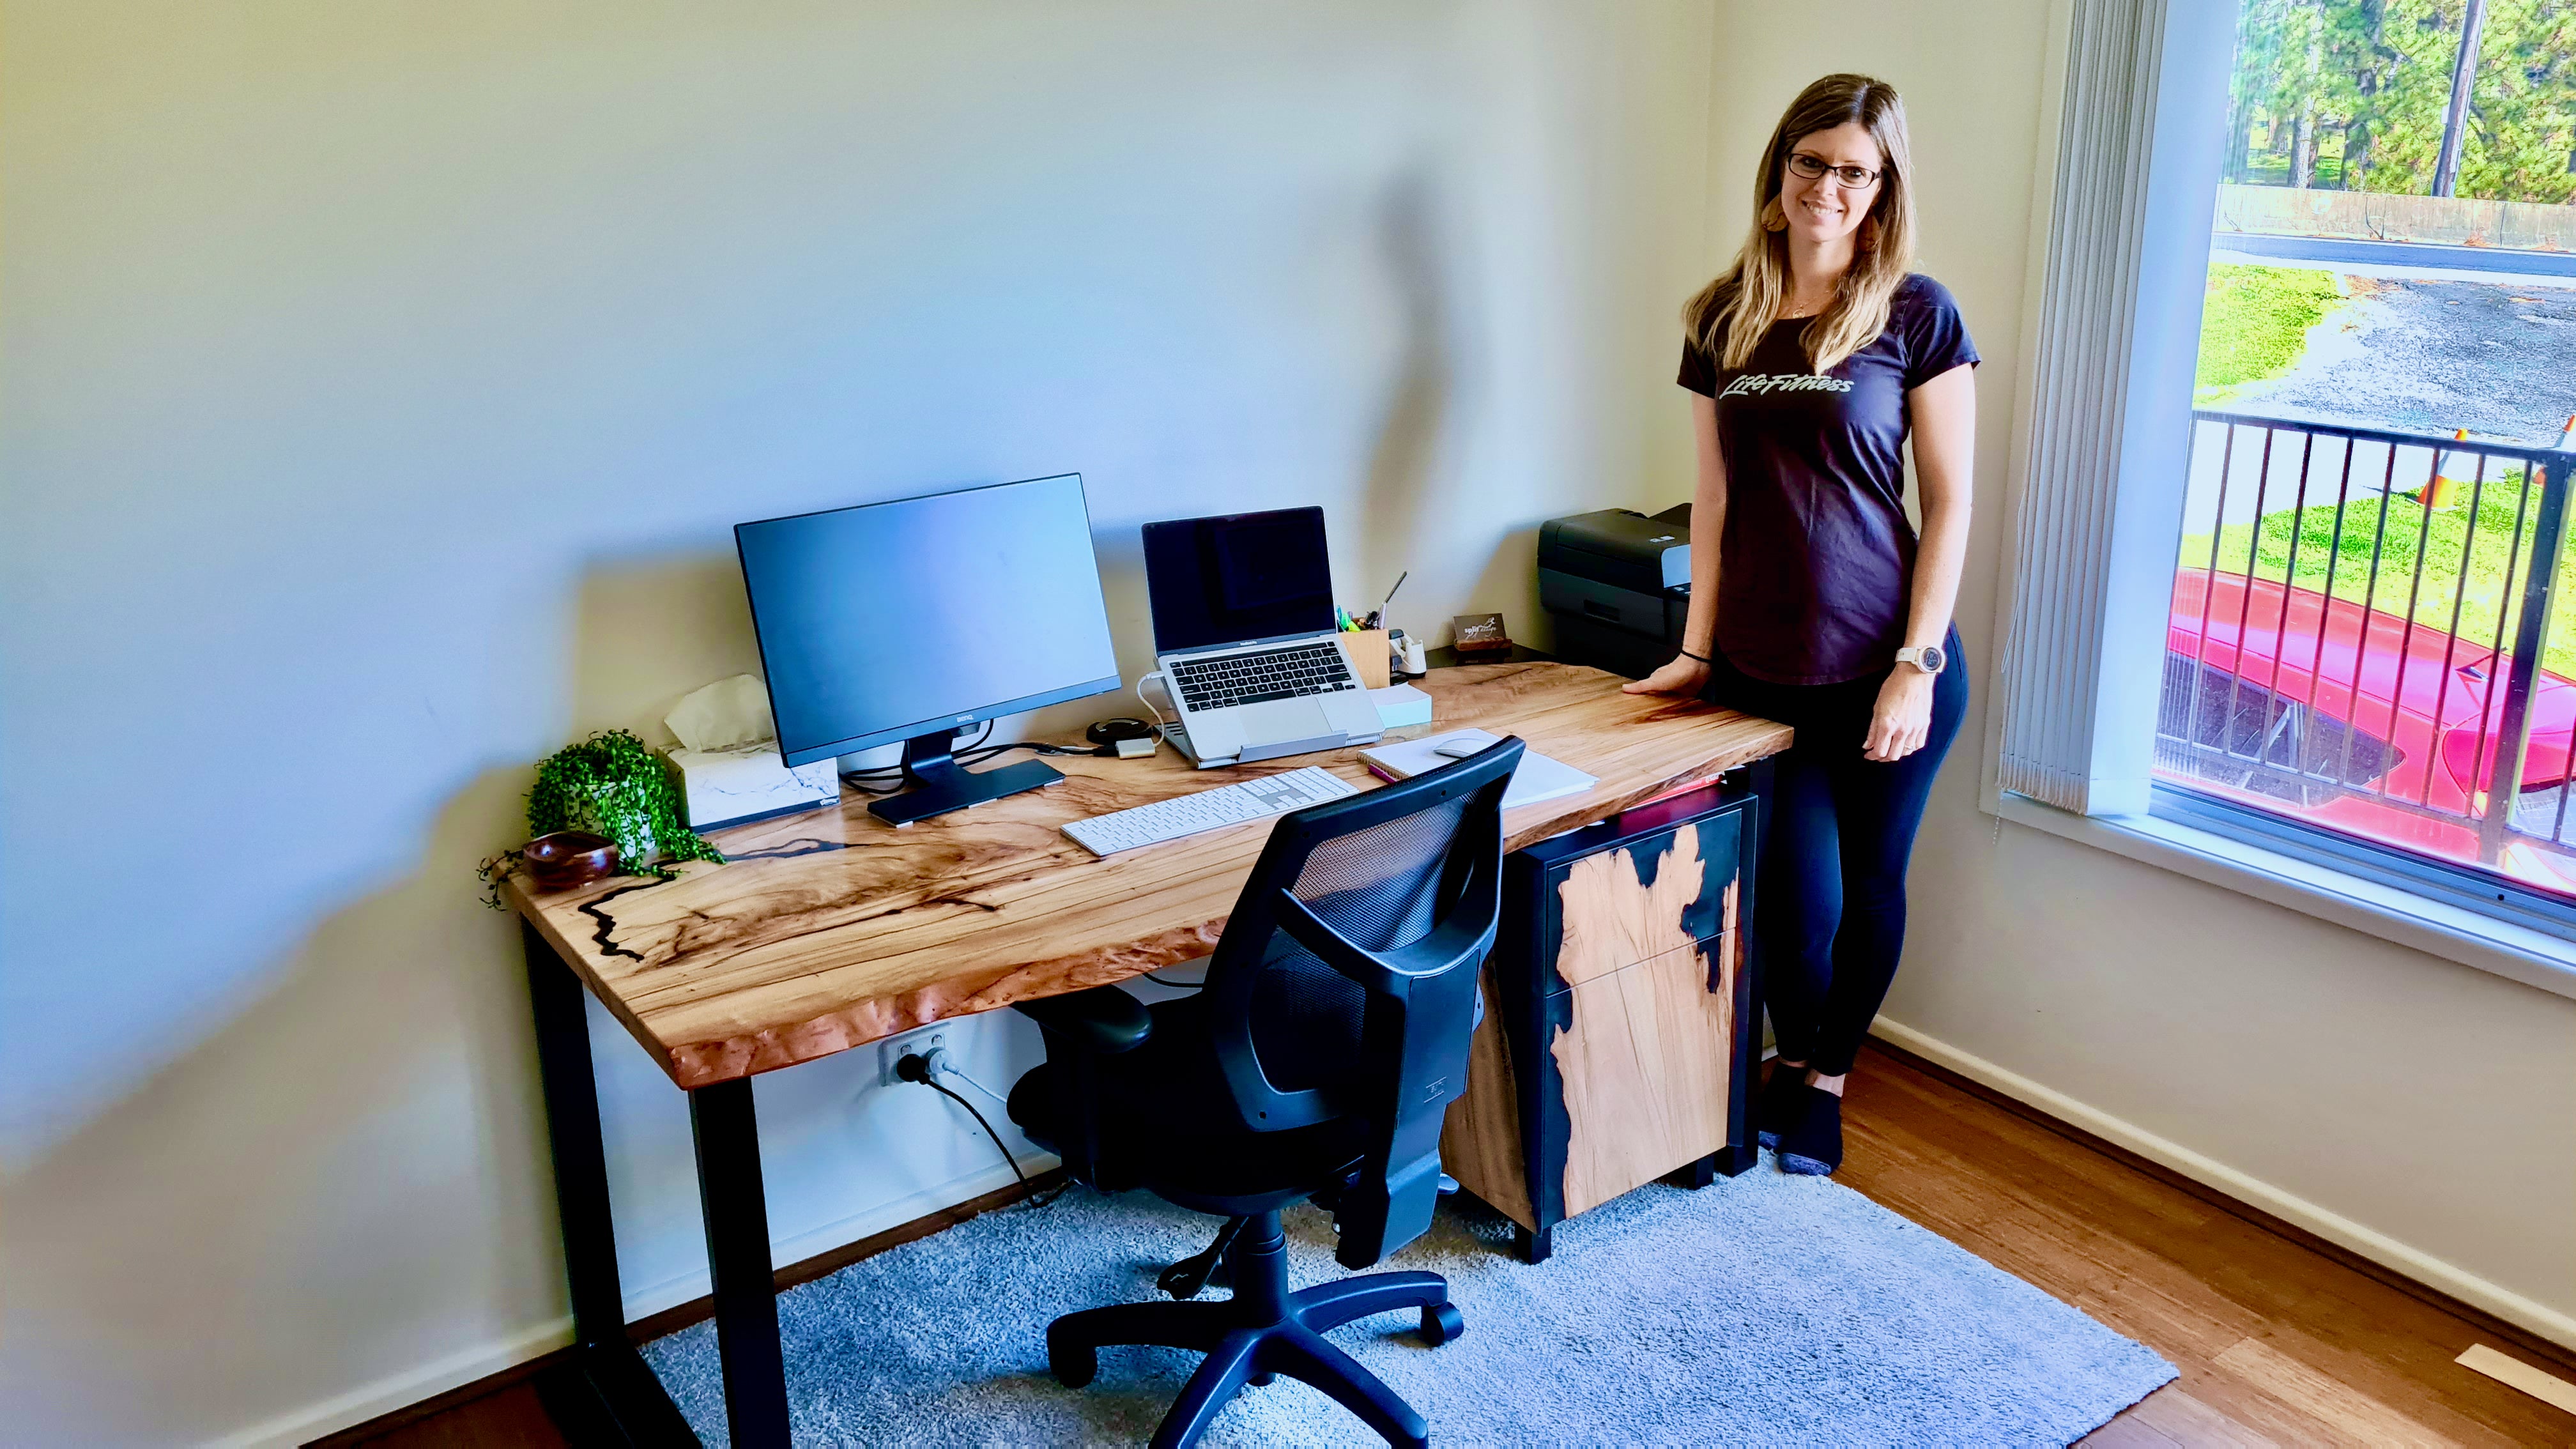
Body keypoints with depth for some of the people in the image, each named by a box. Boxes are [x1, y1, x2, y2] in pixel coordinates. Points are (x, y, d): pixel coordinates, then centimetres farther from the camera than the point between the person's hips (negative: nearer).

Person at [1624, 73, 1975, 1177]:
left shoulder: (1916, 315, -4)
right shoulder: (1723, 319, 6)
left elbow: (1949, 501, -4)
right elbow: (1715, 497, 9)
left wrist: (1918, 663, -11)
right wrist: (1696, 650, 6)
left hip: (1883, 666, -2)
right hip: (1761, 668, 2)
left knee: (1867, 885, 10)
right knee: (1796, 891, 2)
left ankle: (1825, 1083, 32)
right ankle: (1790, 1062, 31)